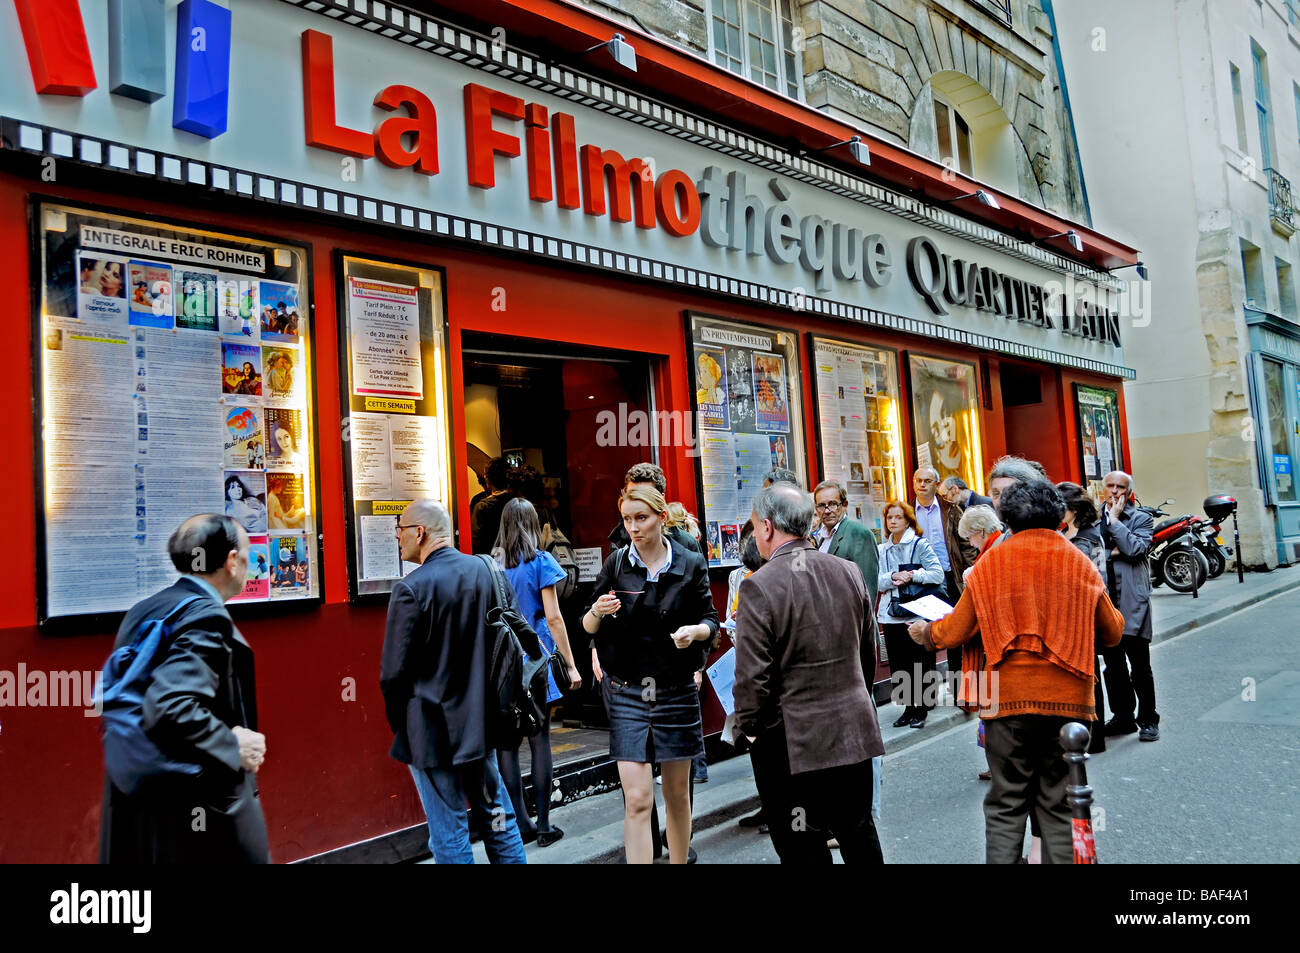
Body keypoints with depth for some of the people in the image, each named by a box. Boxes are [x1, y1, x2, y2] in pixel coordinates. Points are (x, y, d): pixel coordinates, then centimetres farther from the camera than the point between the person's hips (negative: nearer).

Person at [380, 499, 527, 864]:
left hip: (433, 731, -6)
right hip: (481, 721, 6)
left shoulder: (411, 589, -17)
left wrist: (398, 724, 2)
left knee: (448, 835, 5)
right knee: (497, 817, 18)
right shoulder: (487, 571, 1)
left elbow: (394, 671, -16)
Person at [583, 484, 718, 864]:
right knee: (637, 799, -7)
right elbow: (588, 626, 4)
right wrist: (598, 612, -19)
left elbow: (710, 620, 5)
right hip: (626, 691, -1)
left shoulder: (691, 564, -1)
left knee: (677, 794, 13)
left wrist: (695, 631, -17)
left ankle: (679, 860, 32)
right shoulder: (616, 562, 0)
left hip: (676, 690, 1)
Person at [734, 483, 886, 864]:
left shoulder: (759, 587, -19)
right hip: (854, 729, 6)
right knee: (859, 834, 21)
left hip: (793, 743, -6)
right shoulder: (848, 572, 0)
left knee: (803, 849, 9)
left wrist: (749, 727, -2)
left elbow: (752, 676, -18)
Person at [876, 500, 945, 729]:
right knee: (897, 665, 7)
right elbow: (877, 582, 4)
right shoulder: (882, 550, 12)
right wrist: (893, 577, -14)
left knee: (920, 664, 1)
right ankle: (908, 708, 19)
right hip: (891, 614, 4)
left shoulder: (920, 544, -1)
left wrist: (912, 575, -18)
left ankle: (921, 710, 13)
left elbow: (937, 574, -8)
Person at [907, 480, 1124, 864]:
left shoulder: (991, 562, 1)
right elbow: (1112, 633, 13)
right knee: (1059, 807, 10)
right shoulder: (1080, 563, 7)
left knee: (1005, 806, 7)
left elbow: (954, 631, 3)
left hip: (1009, 699, -1)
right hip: (1068, 700, 1)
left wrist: (925, 632, 22)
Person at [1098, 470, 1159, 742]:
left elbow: (1135, 549, -15)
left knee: (1140, 666, 1)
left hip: (1132, 600, -3)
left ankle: (1148, 720, 13)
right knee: (1113, 665, 11)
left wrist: (1115, 519, -11)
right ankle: (1122, 717, 23)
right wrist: (1110, 553, -9)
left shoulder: (1141, 518, 2)